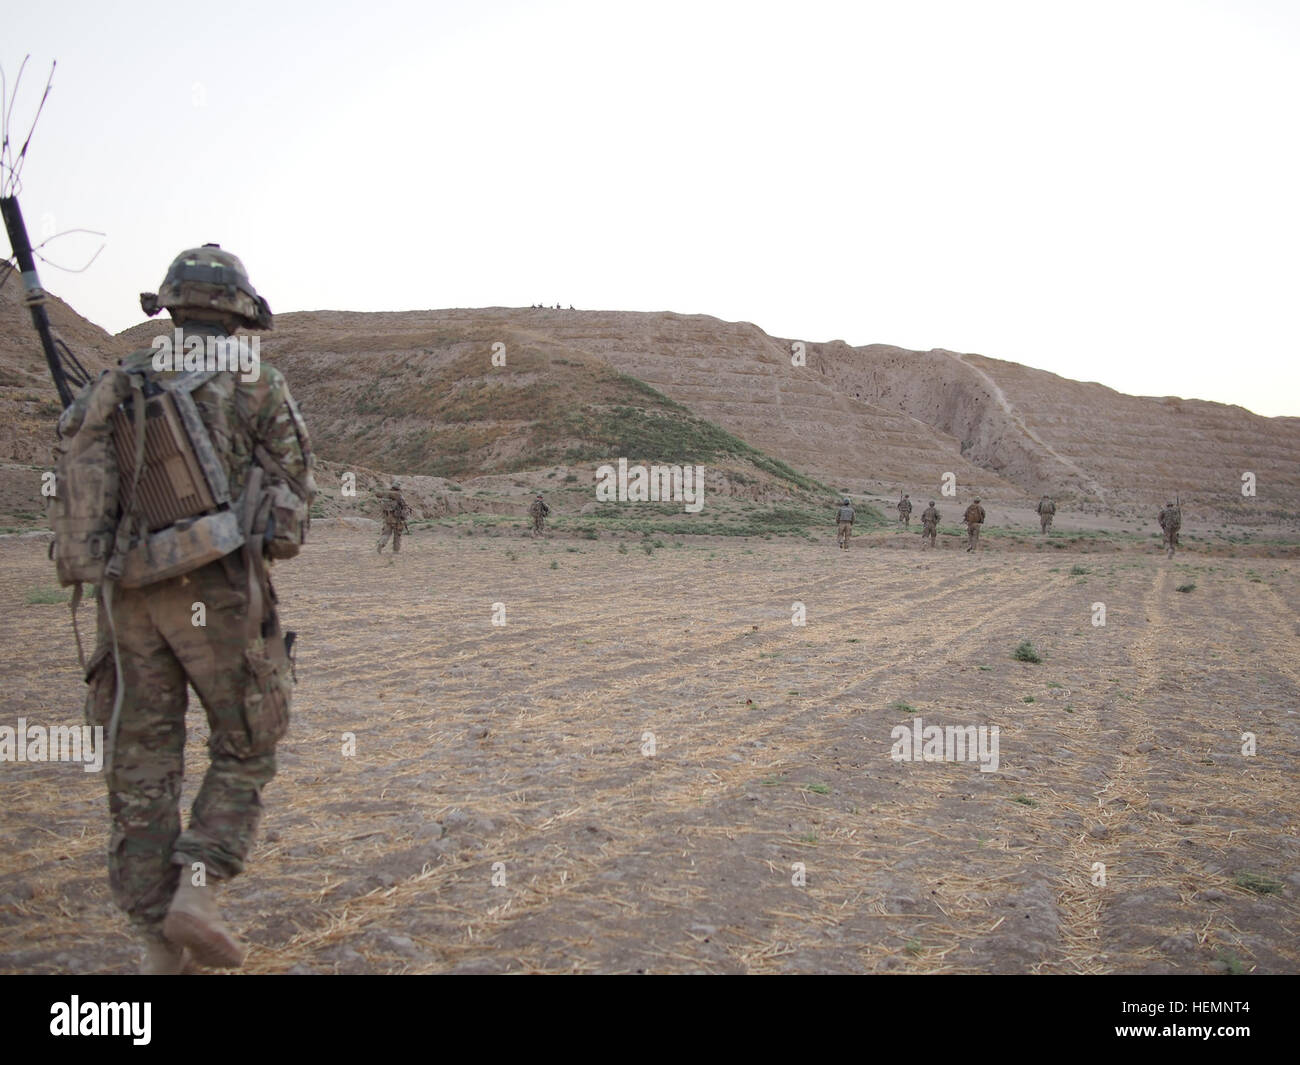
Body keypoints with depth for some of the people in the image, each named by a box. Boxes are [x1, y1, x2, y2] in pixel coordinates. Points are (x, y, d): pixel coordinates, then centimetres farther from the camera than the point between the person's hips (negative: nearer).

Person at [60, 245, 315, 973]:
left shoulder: (114, 386, 10)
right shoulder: (259, 386, -1)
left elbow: (76, 497, 10)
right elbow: (294, 504, 0)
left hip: (131, 599, 4)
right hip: (221, 595, -3)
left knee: (142, 771, 10)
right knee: (245, 753, 13)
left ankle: (161, 949, 11)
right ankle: (196, 894, -5)